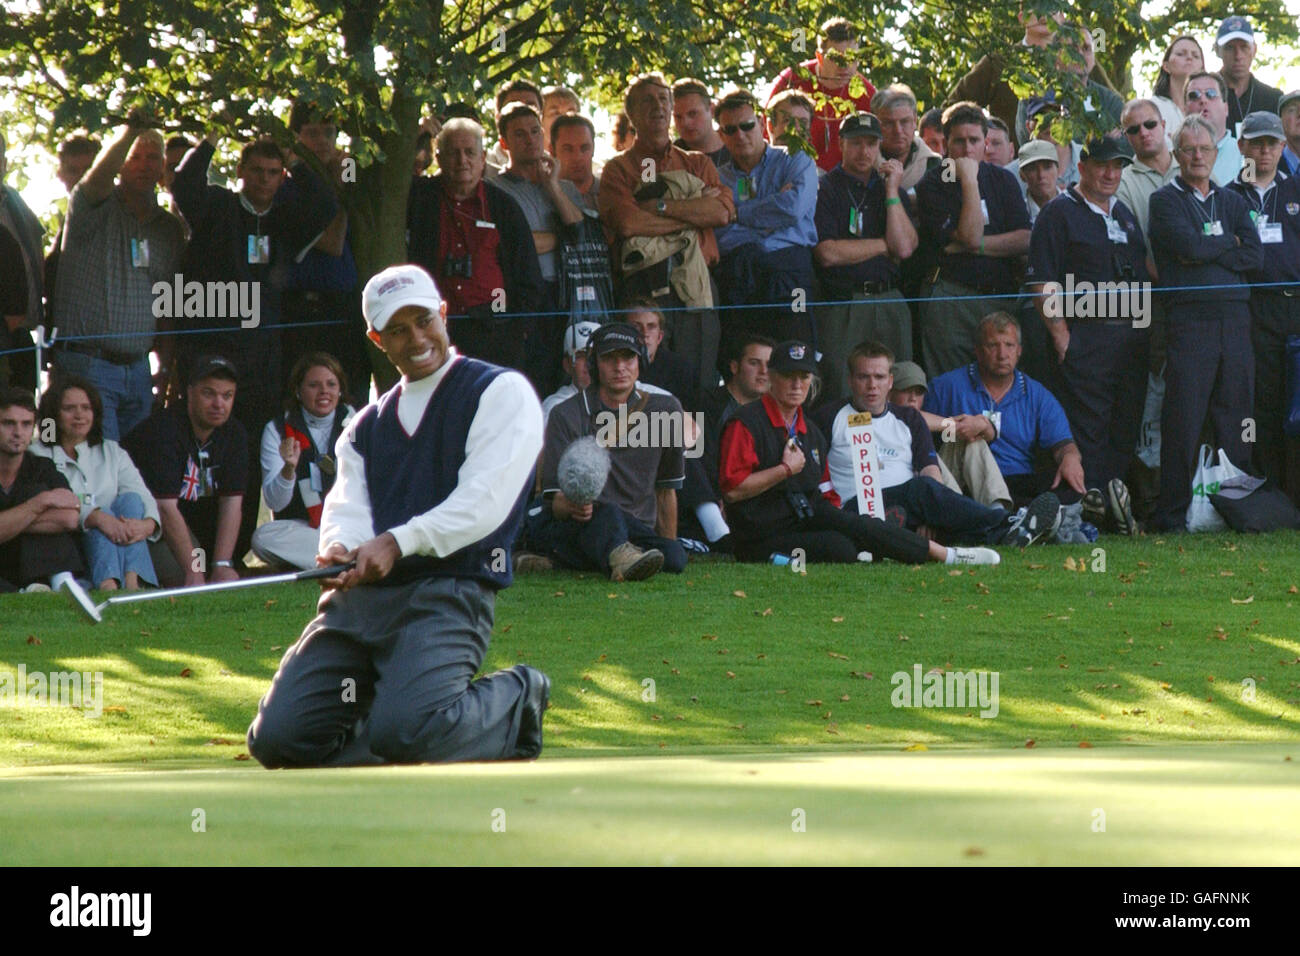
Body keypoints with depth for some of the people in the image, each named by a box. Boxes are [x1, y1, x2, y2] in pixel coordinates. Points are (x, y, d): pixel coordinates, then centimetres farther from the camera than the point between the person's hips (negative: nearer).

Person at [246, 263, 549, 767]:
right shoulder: (367, 425, 23)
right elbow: (346, 509, 8)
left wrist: (396, 544, -22)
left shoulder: (501, 392, 4)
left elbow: (483, 503, -9)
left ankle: (515, 699, 3)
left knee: (404, 734, -29)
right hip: (359, 592, 6)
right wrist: (340, 548, -18)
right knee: (278, 739, -11)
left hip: (450, 589, -6)